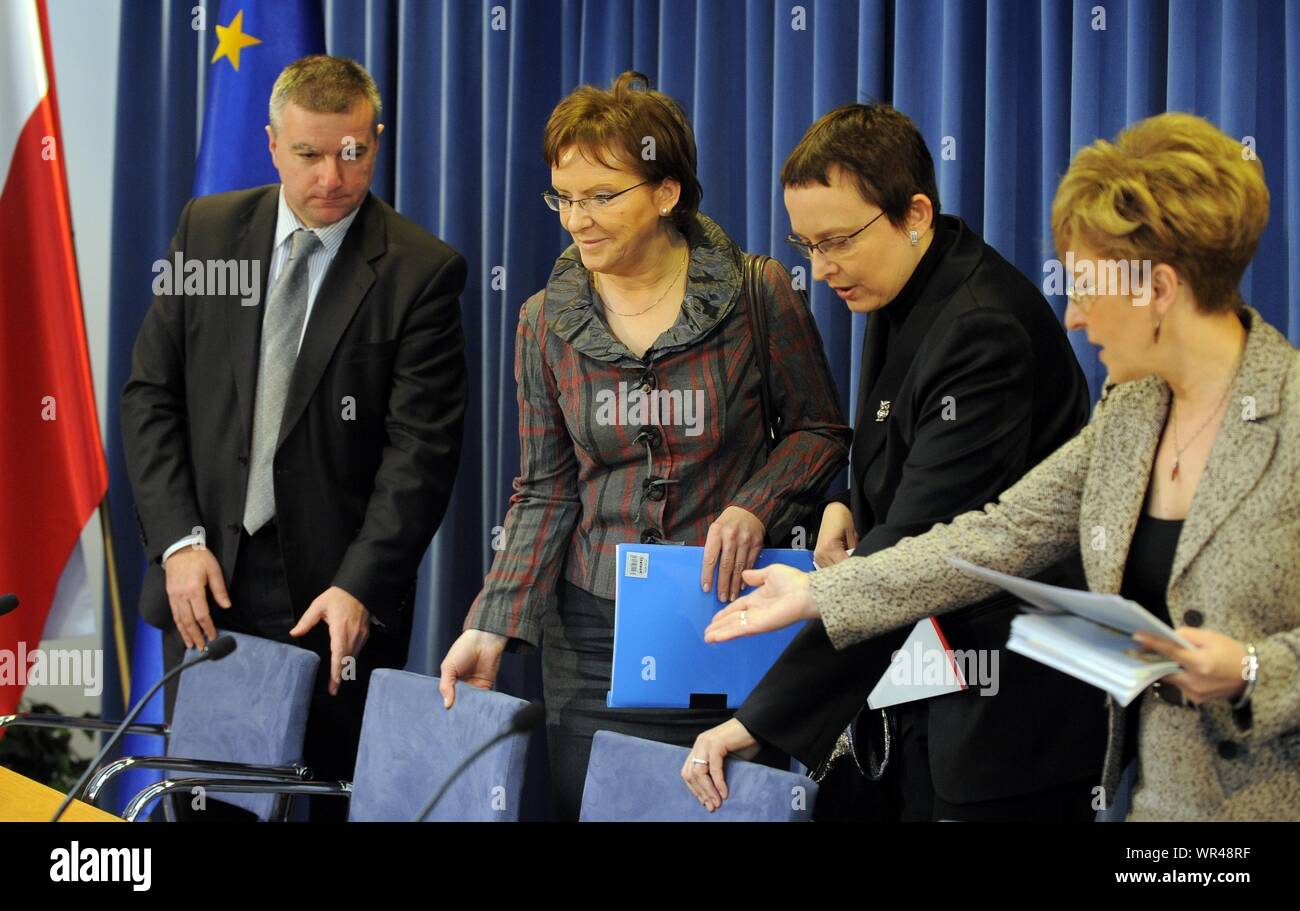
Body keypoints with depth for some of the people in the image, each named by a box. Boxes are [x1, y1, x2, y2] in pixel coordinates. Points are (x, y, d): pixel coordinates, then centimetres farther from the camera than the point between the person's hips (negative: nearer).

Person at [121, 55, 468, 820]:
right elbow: (151, 395, 6)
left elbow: (421, 448, -10)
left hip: (335, 603, -3)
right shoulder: (208, 231, 5)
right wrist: (179, 541, -6)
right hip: (205, 585, 3)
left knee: (332, 806, 1)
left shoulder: (421, 271, -6)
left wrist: (359, 586, -20)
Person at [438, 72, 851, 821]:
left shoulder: (757, 295, -6)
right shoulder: (547, 322, 3)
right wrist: (493, 626, -4)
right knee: (585, 806, 2)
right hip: (592, 633, 3)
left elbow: (819, 429, 4)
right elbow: (545, 492, 6)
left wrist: (753, 508, -14)